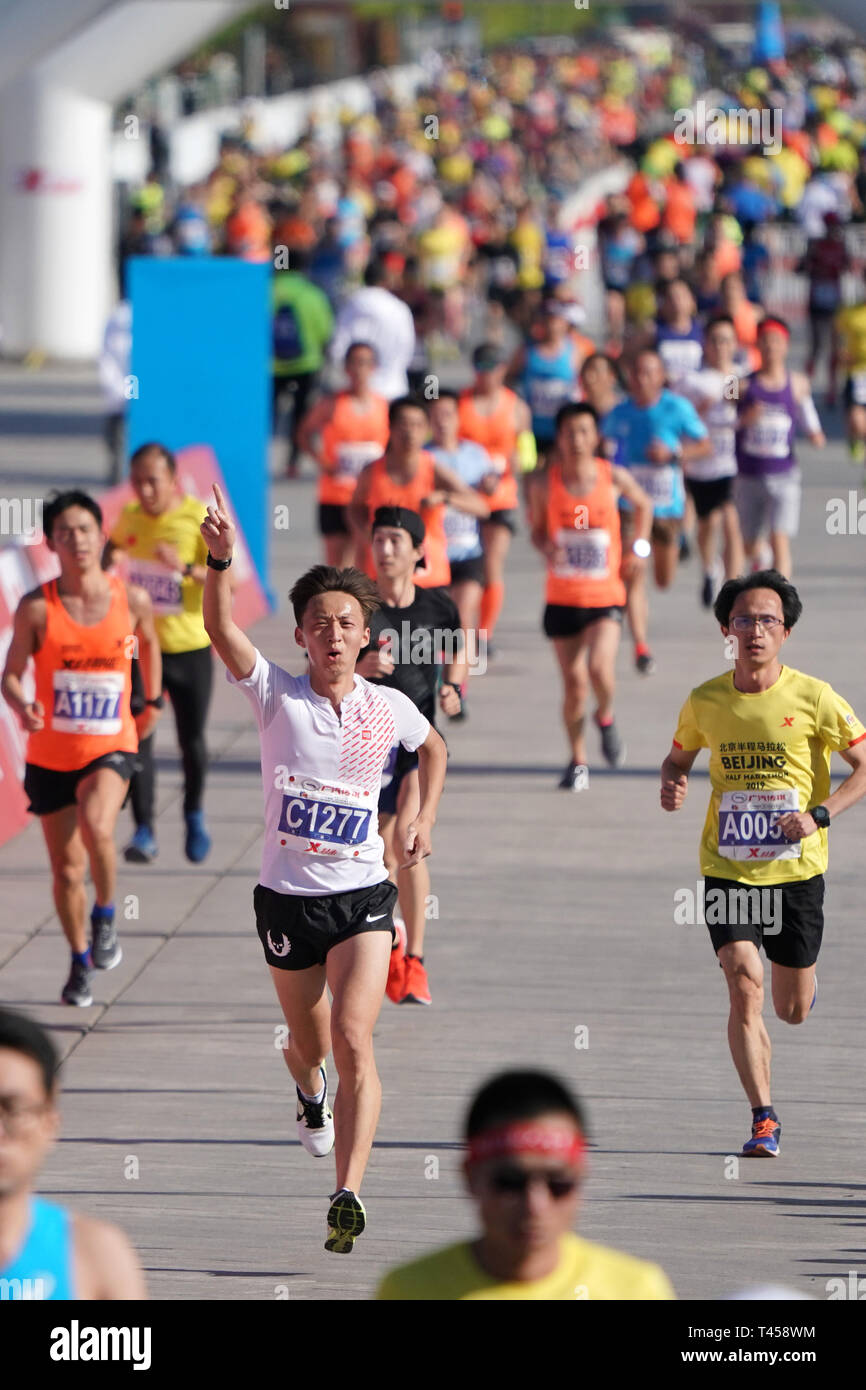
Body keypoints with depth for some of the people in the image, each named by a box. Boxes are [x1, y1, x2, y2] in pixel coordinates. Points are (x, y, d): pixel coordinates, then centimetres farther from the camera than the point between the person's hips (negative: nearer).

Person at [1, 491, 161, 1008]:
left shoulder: (132, 600, -6)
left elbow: (148, 641, 17)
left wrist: (153, 701, 23)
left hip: (112, 747, -1)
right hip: (51, 753, 1)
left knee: (97, 828, -30)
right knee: (66, 869, 9)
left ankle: (105, 914, -1)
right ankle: (81, 963, 33)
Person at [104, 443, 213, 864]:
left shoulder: (199, 517, -11)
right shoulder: (129, 517, 2)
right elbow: (111, 548, 25)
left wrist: (186, 568, -30)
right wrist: (110, 560, 1)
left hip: (189, 646, -2)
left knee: (192, 740, 9)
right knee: (138, 738, -9)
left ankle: (194, 815, 34)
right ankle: (143, 832, -7)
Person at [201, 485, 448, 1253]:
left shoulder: (389, 707, 0)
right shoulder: (277, 695, -6)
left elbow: (434, 749, 24)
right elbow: (221, 628, -25)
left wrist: (425, 817, 11)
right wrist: (221, 559, -41)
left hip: (363, 894, -1)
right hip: (287, 896, 1)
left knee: (353, 1037, -19)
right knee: (310, 1044, 17)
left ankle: (349, 1193, -25)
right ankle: (310, 1095, 57)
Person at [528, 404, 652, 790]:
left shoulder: (614, 478, -4)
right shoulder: (544, 483, -3)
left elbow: (642, 504, 16)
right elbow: (537, 527, 10)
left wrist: (639, 548, 6)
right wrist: (546, 547, -13)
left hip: (605, 597, -1)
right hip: (562, 596, 1)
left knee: (599, 667, -23)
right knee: (573, 683, 4)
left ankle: (606, 718, 11)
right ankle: (577, 762, 22)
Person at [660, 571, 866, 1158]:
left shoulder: (814, 698, -8)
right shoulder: (705, 702, -1)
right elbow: (678, 758, 17)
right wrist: (672, 785, -7)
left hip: (797, 870, -1)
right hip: (727, 867, 1)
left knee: (792, 1011, 10)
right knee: (744, 988, -15)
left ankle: (803, 977, 49)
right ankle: (764, 1120, -6)